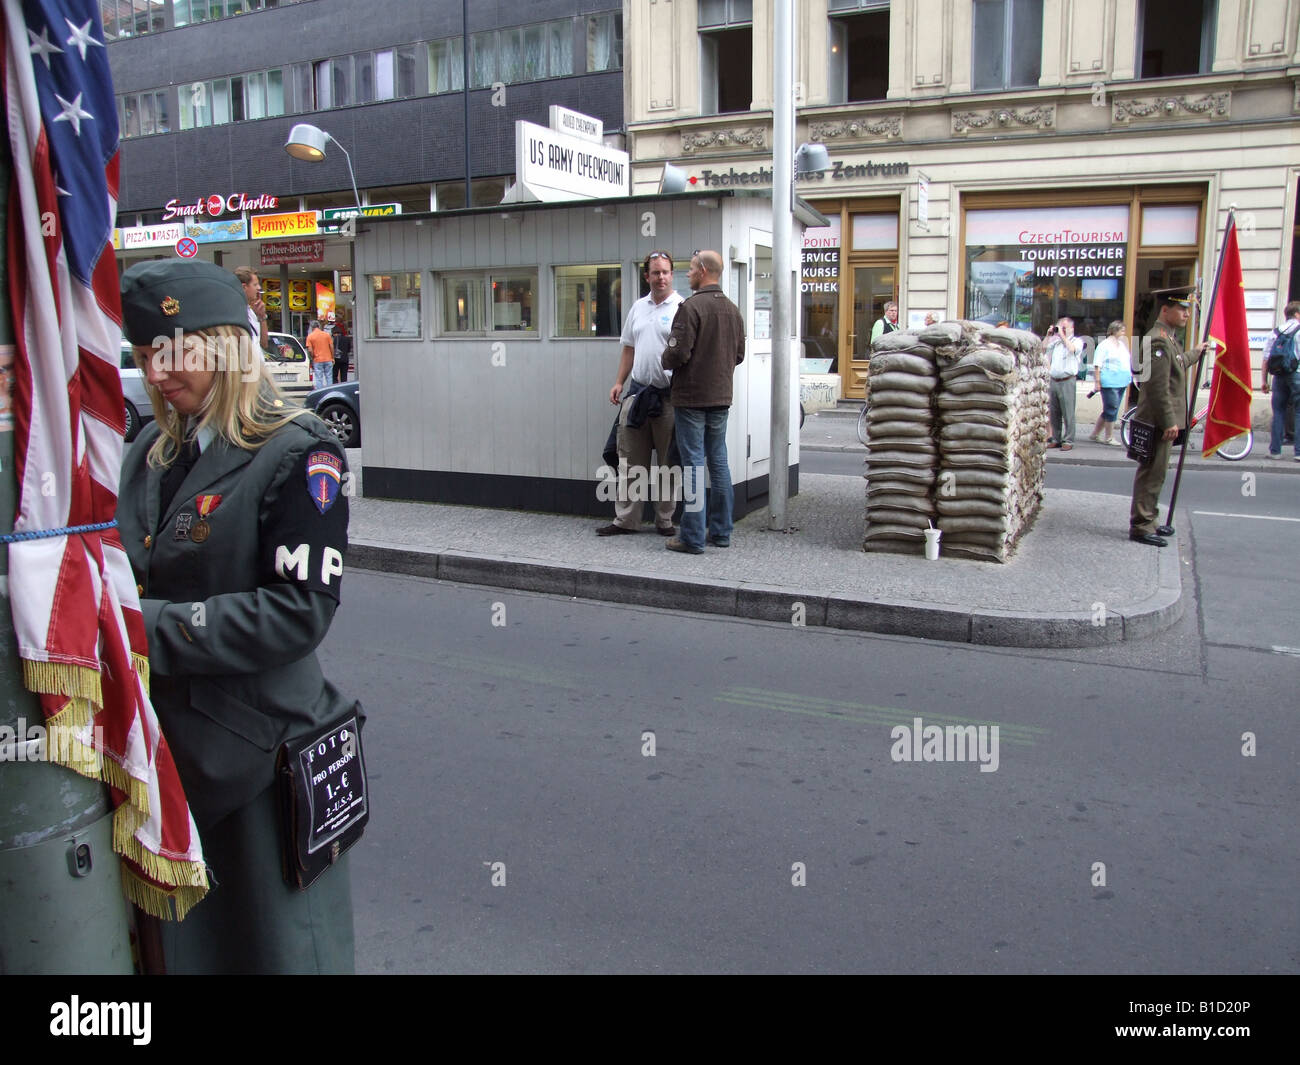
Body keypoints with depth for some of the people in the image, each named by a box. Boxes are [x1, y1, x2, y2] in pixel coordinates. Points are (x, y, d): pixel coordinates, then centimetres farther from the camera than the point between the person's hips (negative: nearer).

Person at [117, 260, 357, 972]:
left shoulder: (299, 454, -14)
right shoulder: (152, 451, 8)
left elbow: (300, 610, -20)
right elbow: (136, 575, 18)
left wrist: (147, 626, -22)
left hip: (258, 752, -6)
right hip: (158, 743, 7)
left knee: (277, 947, 11)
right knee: (176, 944, 23)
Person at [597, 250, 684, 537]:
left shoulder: (681, 308, -5)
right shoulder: (638, 307, 14)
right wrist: (619, 382, 13)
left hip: (668, 394, -5)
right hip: (637, 391, 6)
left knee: (668, 460, 4)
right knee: (631, 459, 7)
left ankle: (665, 520, 13)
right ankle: (625, 519, 14)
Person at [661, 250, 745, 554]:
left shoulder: (691, 307, -14)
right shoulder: (732, 309, 9)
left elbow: (678, 353, -19)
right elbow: (739, 355, 15)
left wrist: (665, 361, 1)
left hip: (692, 397, -7)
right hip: (721, 396, 7)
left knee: (693, 464, -4)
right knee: (718, 461, 13)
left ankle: (693, 538, -2)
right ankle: (721, 532, 19)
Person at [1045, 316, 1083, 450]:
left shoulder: (1077, 340, 3)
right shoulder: (1056, 341, 17)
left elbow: (1072, 349, -17)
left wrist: (1062, 335, -11)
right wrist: (1049, 335, 8)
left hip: (1067, 381, -5)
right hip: (1053, 381, 5)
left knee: (1068, 413, -6)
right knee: (1054, 413, 7)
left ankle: (1068, 441, -4)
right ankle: (1056, 439, 15)